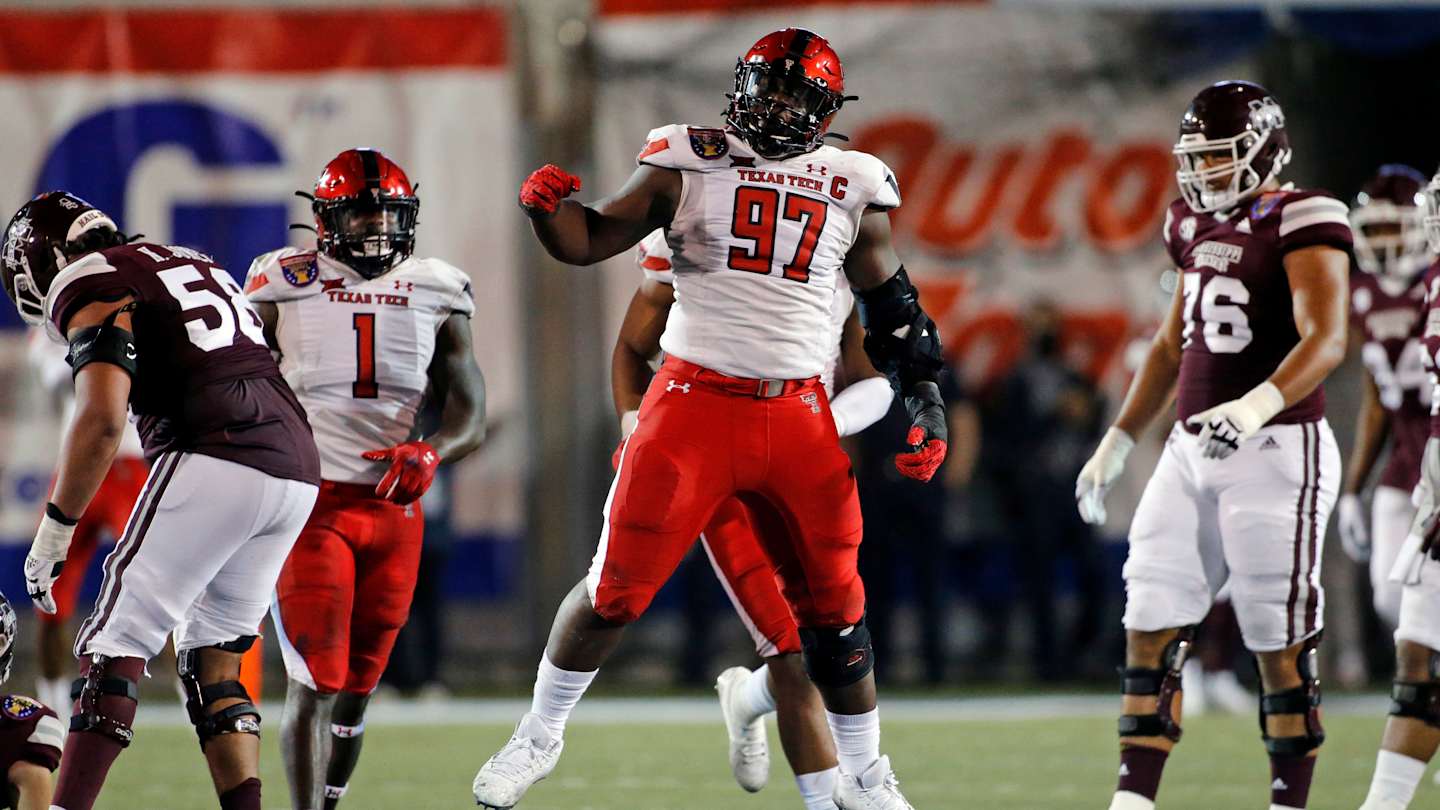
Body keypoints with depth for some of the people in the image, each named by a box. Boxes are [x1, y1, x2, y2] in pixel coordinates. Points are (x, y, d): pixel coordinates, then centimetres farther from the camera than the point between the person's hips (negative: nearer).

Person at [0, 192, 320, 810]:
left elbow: (102, 418, -11)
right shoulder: (195, 265, 28)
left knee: (116, 647, -4)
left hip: (214, 460, -8)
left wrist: (54, 531, -5)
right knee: (212, 660, 16)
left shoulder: (90, 286, 2)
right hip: (297, 474, 8)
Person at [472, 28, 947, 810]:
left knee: (832, 609, 7)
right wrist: (546, 209, -17)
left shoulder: (852, 188, 7)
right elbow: (589, 241, 4)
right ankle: (538, 737, 15)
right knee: (616, 587, -3)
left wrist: (925, 406, 7)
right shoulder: (690, 164, 1)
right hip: (693, 405, -2)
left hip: (798, 415, 2)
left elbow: (890, 308, 15)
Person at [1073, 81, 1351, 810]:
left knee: (1281, 647, -3)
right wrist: (1118, 442, 24)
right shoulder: (1196, 226, 14)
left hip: (1277, 450, -8)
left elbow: (1326, 340, -22)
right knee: (1150, 631, 2)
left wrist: (1259, 405, -38)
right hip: (1193, 450, 8)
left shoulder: (1299, 221, -10)